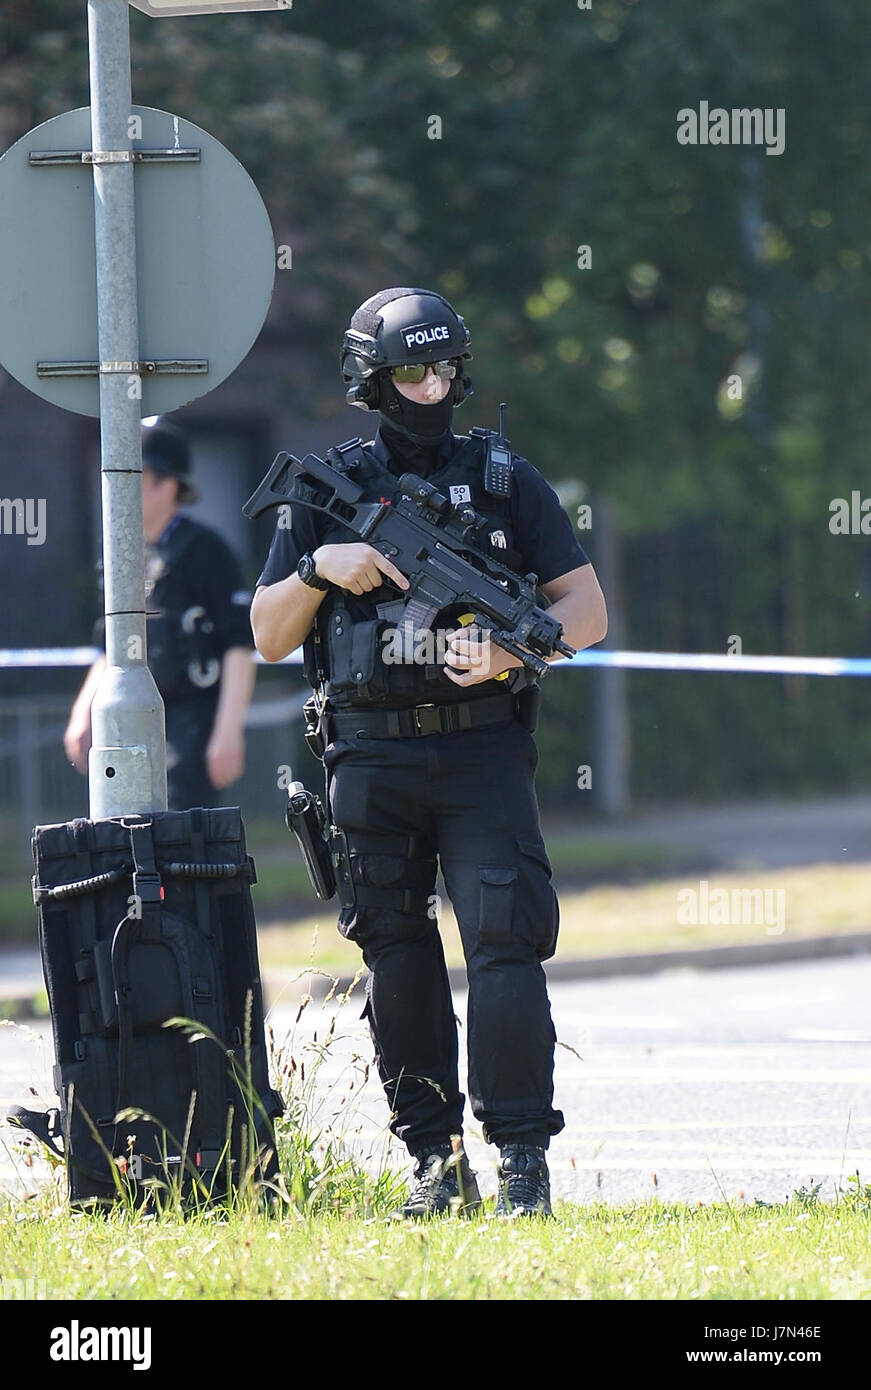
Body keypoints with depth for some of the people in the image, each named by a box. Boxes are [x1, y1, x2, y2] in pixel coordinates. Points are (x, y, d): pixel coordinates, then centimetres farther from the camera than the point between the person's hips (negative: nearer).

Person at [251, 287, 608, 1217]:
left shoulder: (508, 483, 7)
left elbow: (587, 610, 5)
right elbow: (269, 637, 10)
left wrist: (513, 647, -14)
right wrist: (320, 568, -9)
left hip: (482, 752, -2)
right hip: (372, 759, 2)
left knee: (505, 938, -13)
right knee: (398, 959, 3)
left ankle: (523, 1155, -10)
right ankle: (435, 1160, 11)